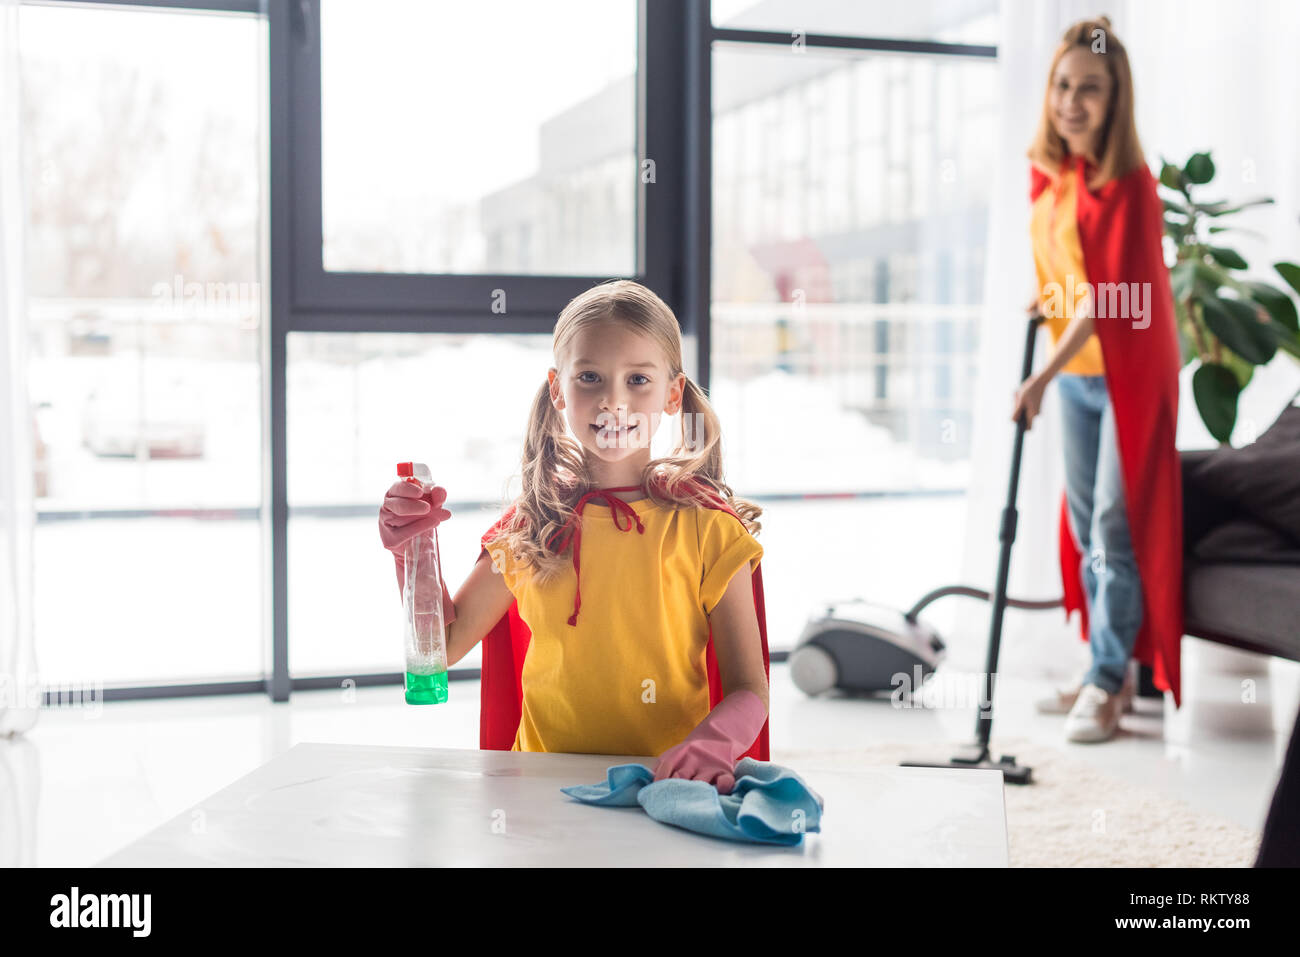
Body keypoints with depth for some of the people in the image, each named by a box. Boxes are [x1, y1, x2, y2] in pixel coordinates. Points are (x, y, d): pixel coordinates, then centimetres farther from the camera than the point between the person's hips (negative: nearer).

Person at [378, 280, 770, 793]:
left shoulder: (706, 525, 0)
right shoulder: (530, 525, 9)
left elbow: (749, 692, -1)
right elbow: (444, 645, 18)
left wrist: (712, 742, -23)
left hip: (664, 784, -2)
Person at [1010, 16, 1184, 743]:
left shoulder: (1129, 184, -18)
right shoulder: (1047, 172, 4)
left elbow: (1109, 293, -25)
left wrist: (1045, 375, -32)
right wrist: (1047, 298, 2)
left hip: (1128, 370, -8)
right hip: (1074, 372, 8)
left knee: (1118, 526, -5)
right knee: (1085, 526, 12)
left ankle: (1108, 683, 4)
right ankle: (1111, 673, 23)